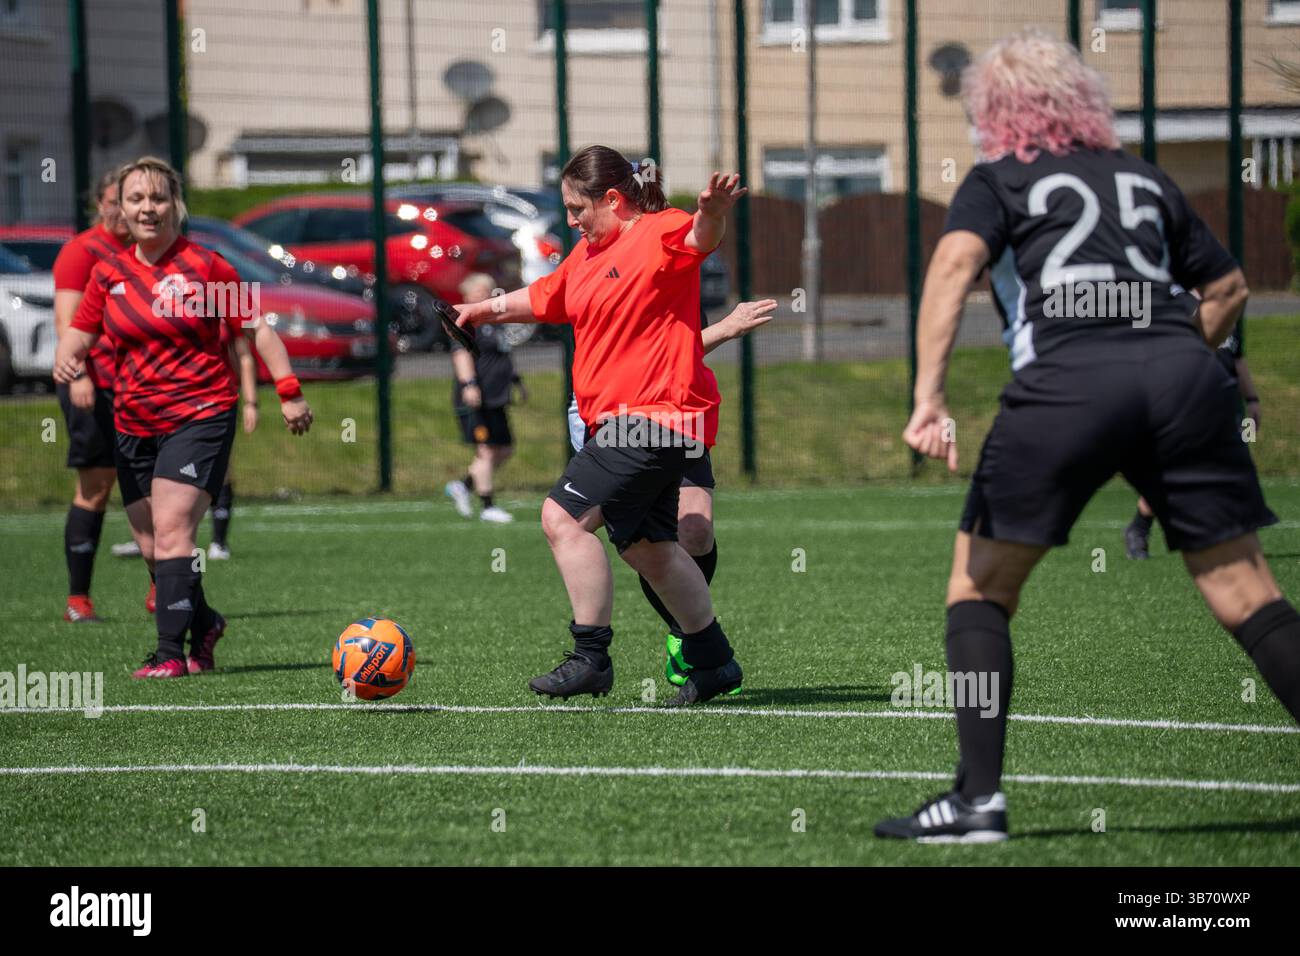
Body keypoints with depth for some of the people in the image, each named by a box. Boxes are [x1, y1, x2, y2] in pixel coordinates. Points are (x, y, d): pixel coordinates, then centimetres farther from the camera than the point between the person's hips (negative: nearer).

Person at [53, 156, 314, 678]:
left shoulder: (205, 265, -3)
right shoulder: (108, 273, 8)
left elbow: (257, 330, 1)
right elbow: (79, 336, 10)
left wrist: (289, 392, -5)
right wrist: (65, 361, -13)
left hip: (201, 415, -5)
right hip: (133, 423, 5)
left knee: (170, 531, -19)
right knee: (152, 546, 6)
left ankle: (172, 652, -20)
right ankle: (203, 624, 31)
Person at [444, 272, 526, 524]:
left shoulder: (493, 321, 21)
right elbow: (461, 353, -20)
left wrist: (517, 381, 34)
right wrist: (469, 384, -30)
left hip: (495, 399, 10)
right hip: (475, 400, -10)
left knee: (505, 449, 10)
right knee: (486, 451, -8)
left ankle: (462, 486, 19)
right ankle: (488, 507, -3)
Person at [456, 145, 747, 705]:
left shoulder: (660, 235, -12)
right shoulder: (589, 254, 16)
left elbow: (700, 239, -35)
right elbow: (545, 299, 35)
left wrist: (712, 213, -56)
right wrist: (488, 309, 41)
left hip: (655, 414, -10)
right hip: (617, 421, 10)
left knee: (563, 516, -17)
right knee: (645, 546, 15)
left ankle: (591, 658, -12)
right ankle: (713, 660, 26)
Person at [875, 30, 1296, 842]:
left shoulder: (998, 181, 13)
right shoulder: (1144, 178, 24)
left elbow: (955, 263, -7)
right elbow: (1230, 289, 29)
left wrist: (929, 395, -15)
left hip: (1066, 379, -3)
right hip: (1185, 377, 3)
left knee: (980, 586, 10)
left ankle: (979, 798, 1)